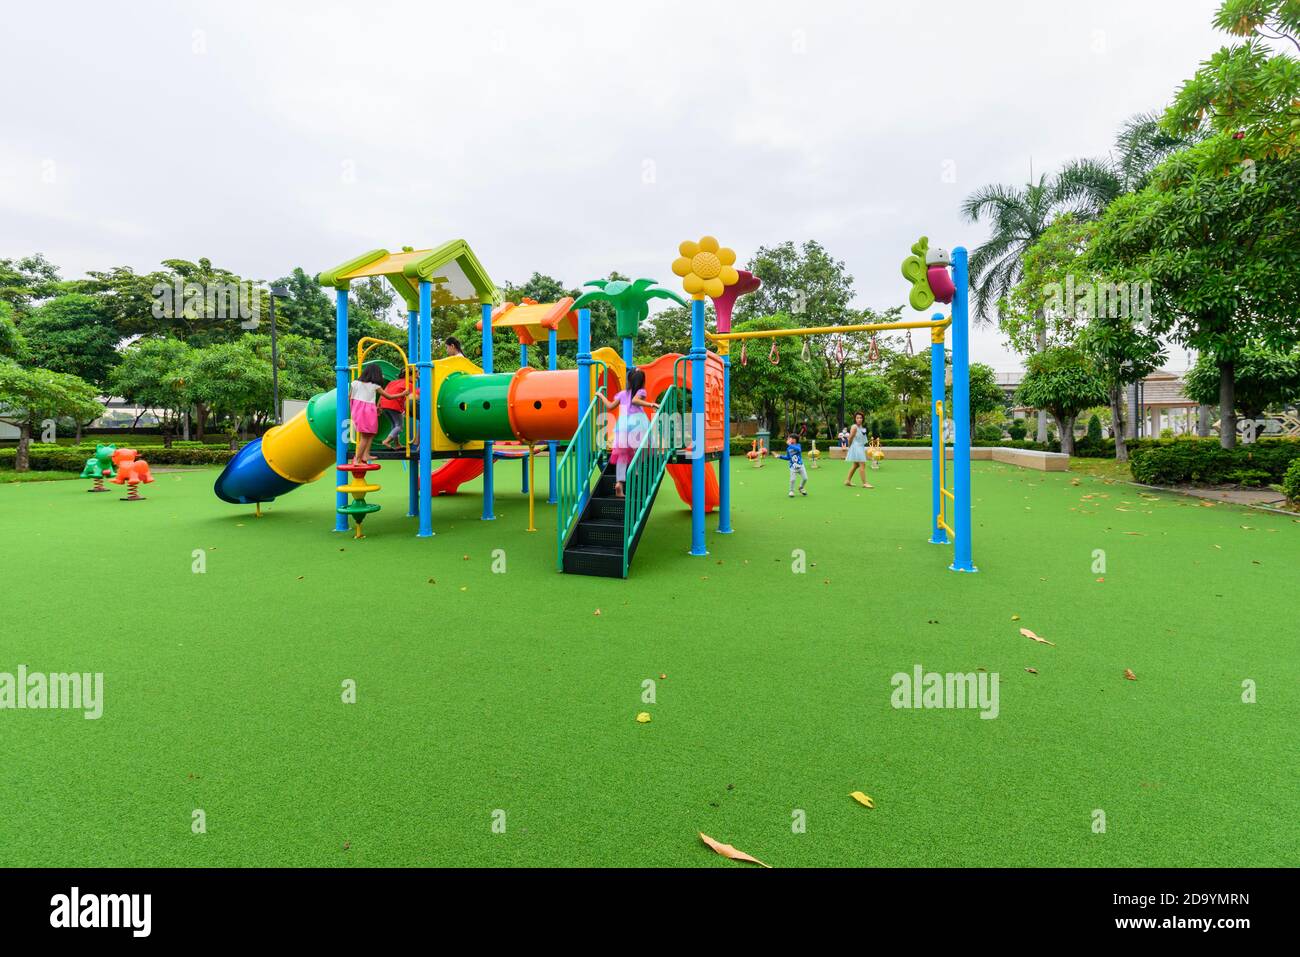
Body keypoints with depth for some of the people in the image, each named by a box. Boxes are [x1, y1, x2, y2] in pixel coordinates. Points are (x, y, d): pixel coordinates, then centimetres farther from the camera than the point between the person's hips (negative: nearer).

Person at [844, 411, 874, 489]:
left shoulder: (862, 427, 9)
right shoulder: (854, 427, -17)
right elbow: (850, 438, -15)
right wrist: (849, 447, -4)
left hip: (861, 447, 10)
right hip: (856, 447, -10)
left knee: (856, 465, 17)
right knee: (862, 465, -11)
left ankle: (848, 480, 26)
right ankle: (864, 483, -9)